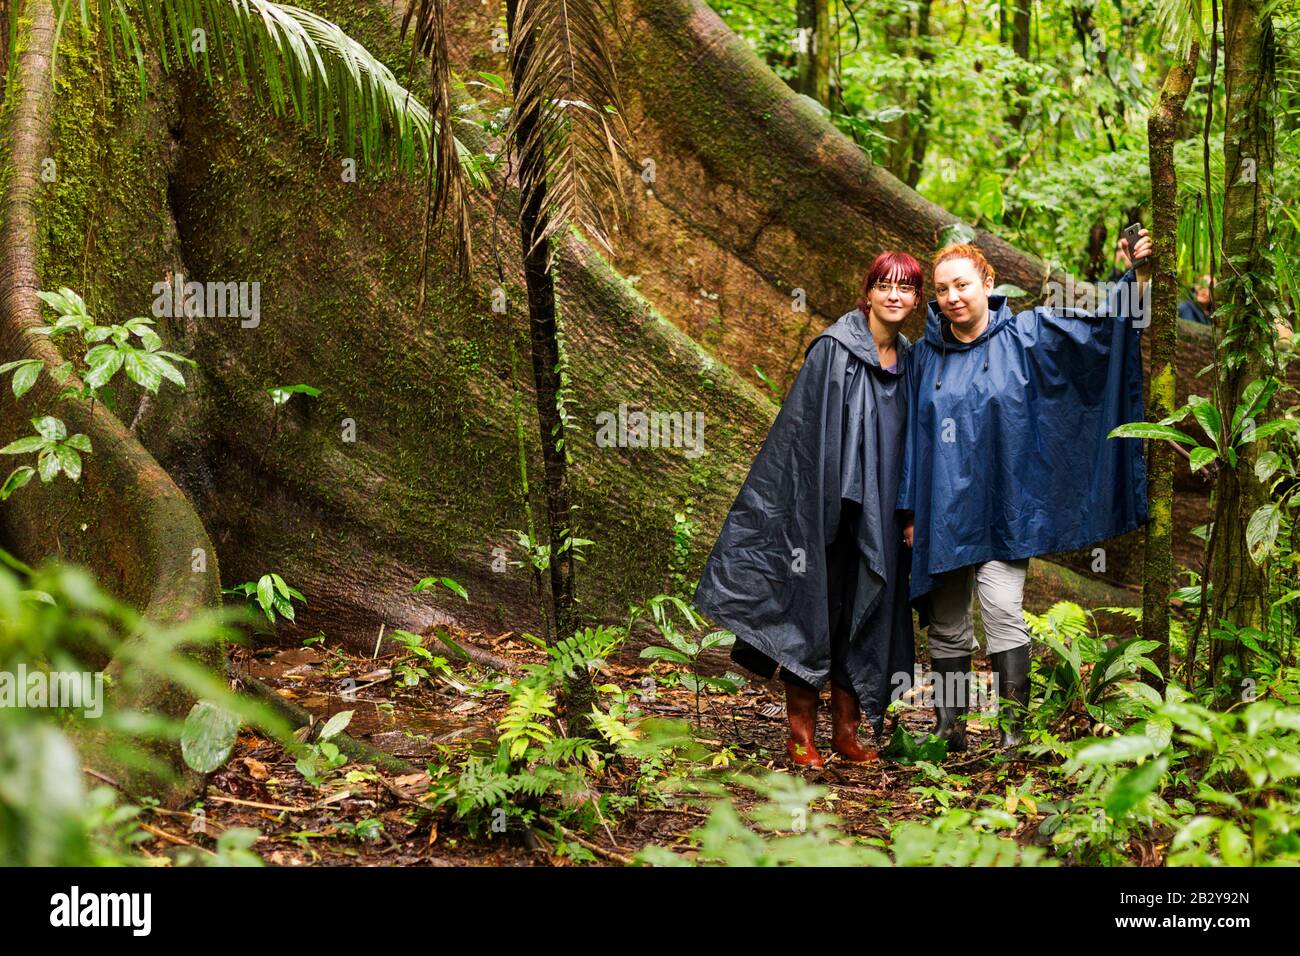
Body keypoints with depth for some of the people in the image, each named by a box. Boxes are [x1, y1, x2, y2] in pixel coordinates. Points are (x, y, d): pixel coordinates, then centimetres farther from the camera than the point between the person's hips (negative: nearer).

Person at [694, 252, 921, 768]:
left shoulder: (910, 362, 11)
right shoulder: (833, 349, -8)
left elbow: (911, 444, 16)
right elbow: (802, 426, -11)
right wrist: (813, 504, -16)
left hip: (878, 513, 5)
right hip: (825, 504, -5)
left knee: (863, 614, 8)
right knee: (815, 608, -1)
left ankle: (847, 730, 17)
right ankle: (801, 734, 5)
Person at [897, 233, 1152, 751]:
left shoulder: (1026, 335, 0)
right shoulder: (926, 354, 8)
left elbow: (1100, 323, -7)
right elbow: (914, 435, 10)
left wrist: (1138, 279, -23)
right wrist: (910, 509, 8)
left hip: (1003, 507, -3)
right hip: (942, 509, 3)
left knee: (1001, 609, -17)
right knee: (945, 625, 9)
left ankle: (1013, 731, -11)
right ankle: (948, 728, 21)